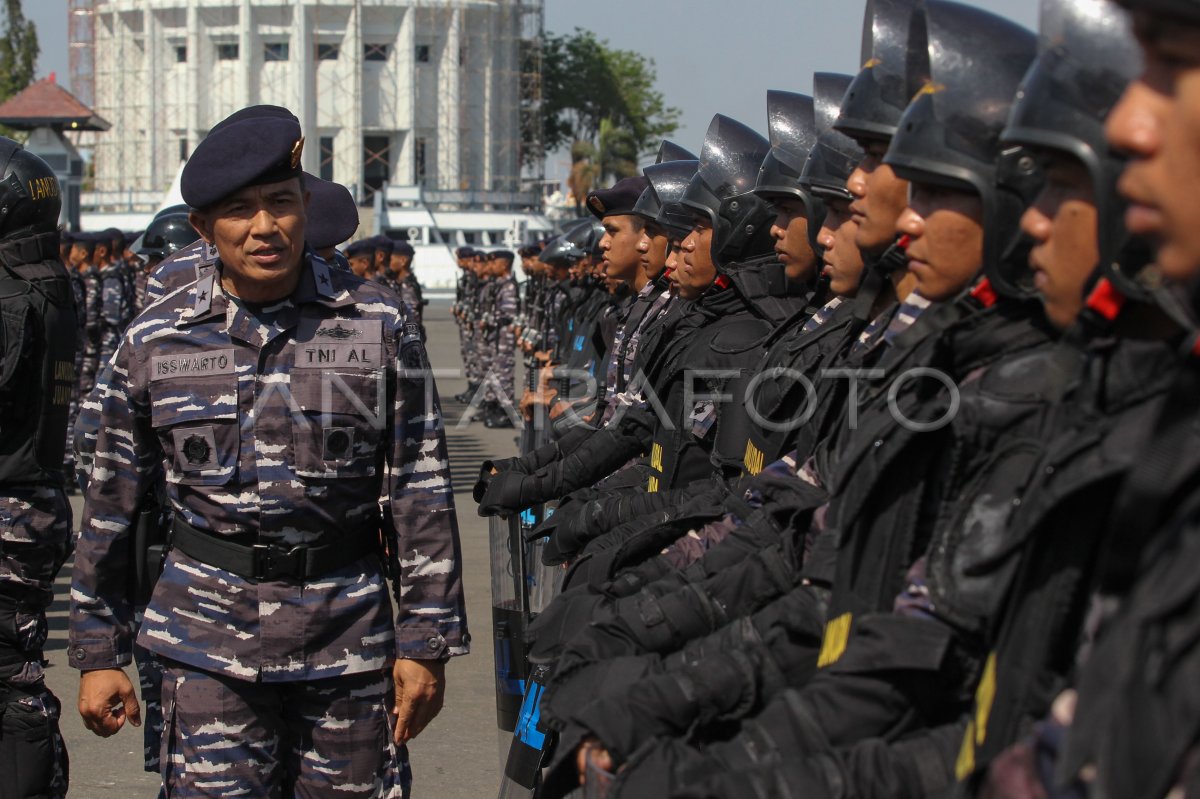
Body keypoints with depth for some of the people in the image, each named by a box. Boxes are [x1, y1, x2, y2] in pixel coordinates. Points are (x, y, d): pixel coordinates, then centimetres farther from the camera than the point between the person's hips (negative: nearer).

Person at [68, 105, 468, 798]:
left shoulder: (380, 327, -2)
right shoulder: (155, 343, 2)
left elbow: (422, 494, 0)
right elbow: (113, 503, 9)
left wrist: (426, 644, -2)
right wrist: (100, 652, 9)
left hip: (348, 636, 0)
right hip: (208, 643, 0)